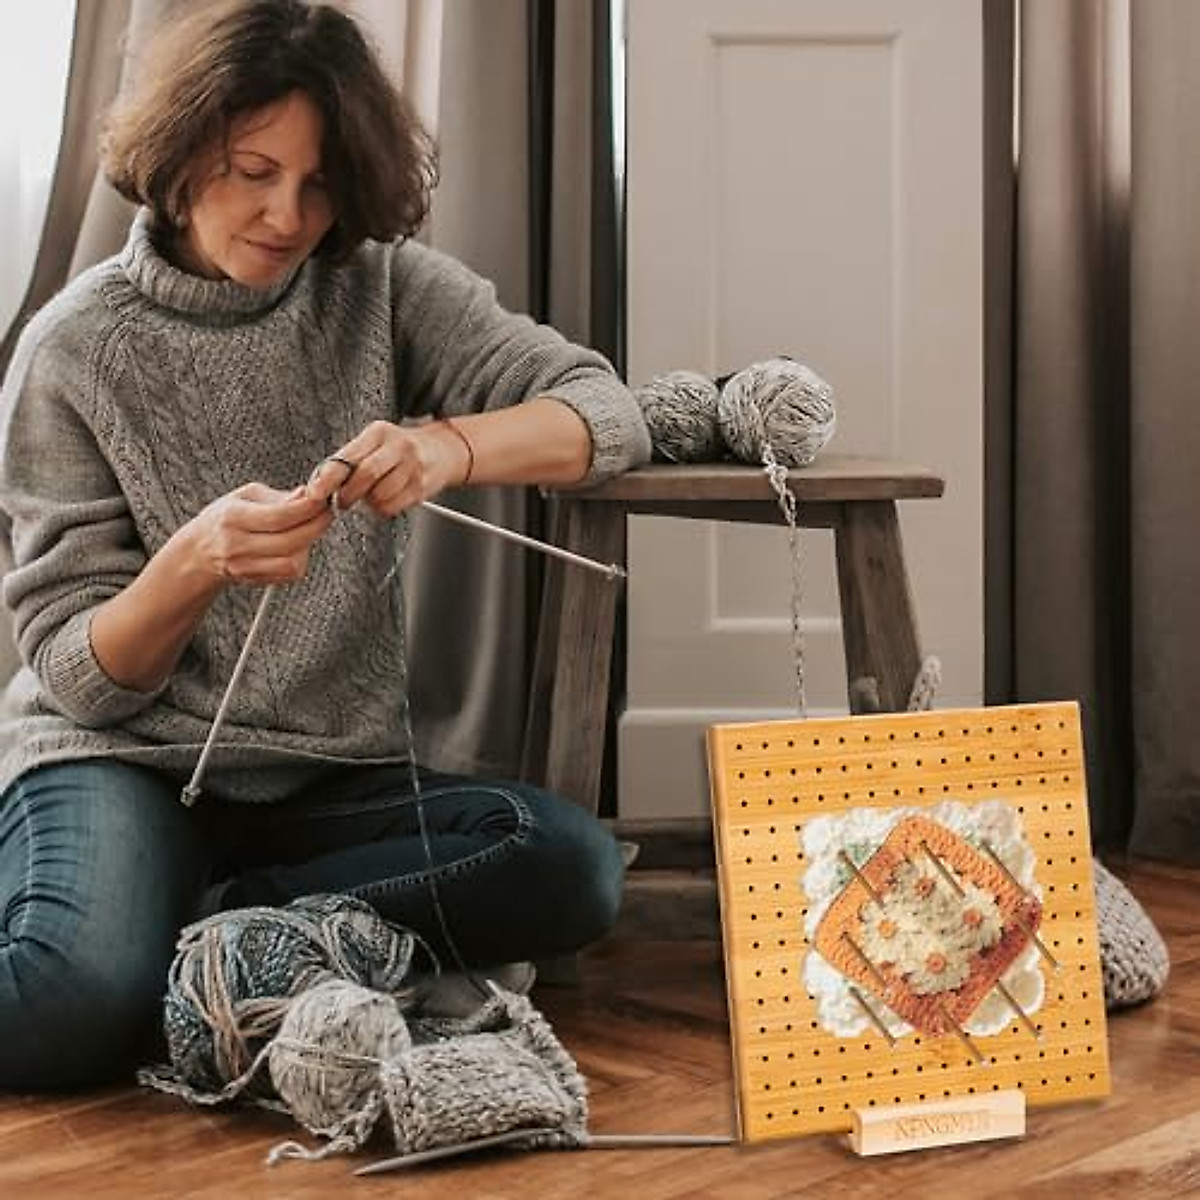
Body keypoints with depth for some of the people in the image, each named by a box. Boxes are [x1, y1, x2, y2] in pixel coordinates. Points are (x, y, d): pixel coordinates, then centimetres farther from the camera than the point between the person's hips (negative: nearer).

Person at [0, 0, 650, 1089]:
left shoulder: (385, 287, 3)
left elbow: (608, 416, -9)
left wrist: (452, 445, -30)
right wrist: (193, 562, -27)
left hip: (332, 774, 4)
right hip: (122, 760, -4)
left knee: (571, 867, -25)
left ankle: (193, 927, -12)